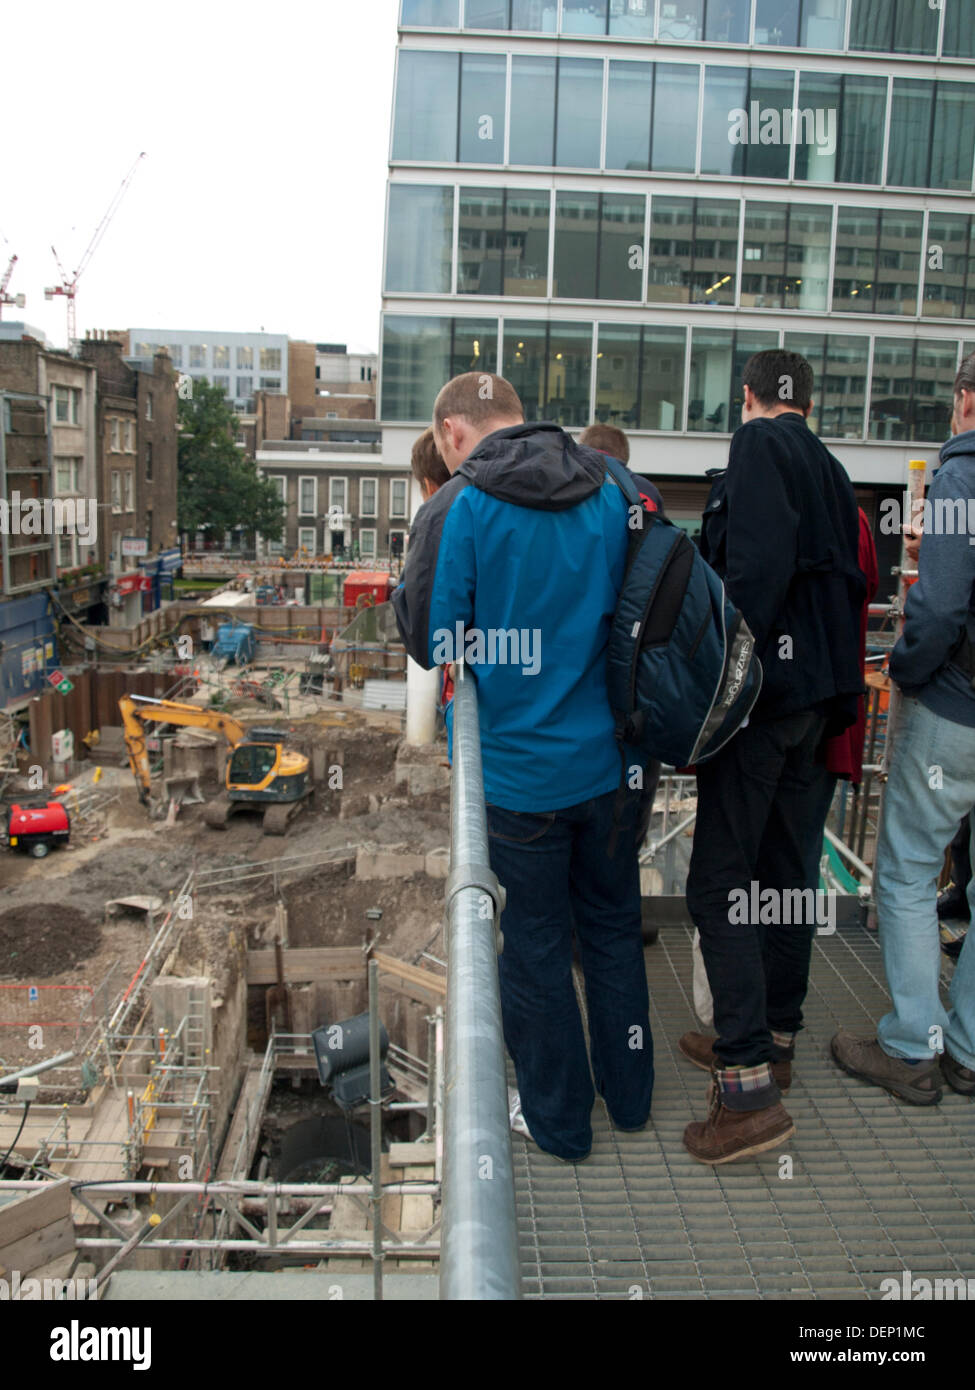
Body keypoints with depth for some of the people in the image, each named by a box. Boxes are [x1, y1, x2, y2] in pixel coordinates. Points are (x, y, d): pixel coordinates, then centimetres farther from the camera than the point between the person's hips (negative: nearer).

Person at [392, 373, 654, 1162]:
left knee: (536, 947, 13)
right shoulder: (610, 496, 0)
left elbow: (432, 642, -13)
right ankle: (629, 1096, 39)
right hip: (611, 762, 5)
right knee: (614, 929, 21)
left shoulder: (458, 510, -15)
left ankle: (559, 1120, 30)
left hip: (519, 772, -4)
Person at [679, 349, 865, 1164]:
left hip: (763, 688, -9)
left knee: (720, 880, -7)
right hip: (817, 694, 9)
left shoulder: (760, 445, -7)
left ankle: (748, 1089, -7)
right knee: (788, 873, 15)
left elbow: (758, 567, -21)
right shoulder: (831, 471, 19)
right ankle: (772, 1041, 28)